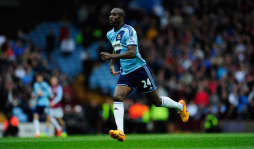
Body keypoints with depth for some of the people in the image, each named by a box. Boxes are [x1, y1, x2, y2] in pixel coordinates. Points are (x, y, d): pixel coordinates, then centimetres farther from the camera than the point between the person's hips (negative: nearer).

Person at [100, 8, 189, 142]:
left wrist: (111, 56, -32)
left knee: (157, 101, 6)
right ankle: (120, 132, -28)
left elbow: (132, 53, -28)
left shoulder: (129, 31, -16)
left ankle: (180, 106, 35)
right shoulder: (110, 34, 10)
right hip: (125, 73, 7)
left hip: (139, 69, -7)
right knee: (117, 98, -19)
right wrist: (111, 65, 15)